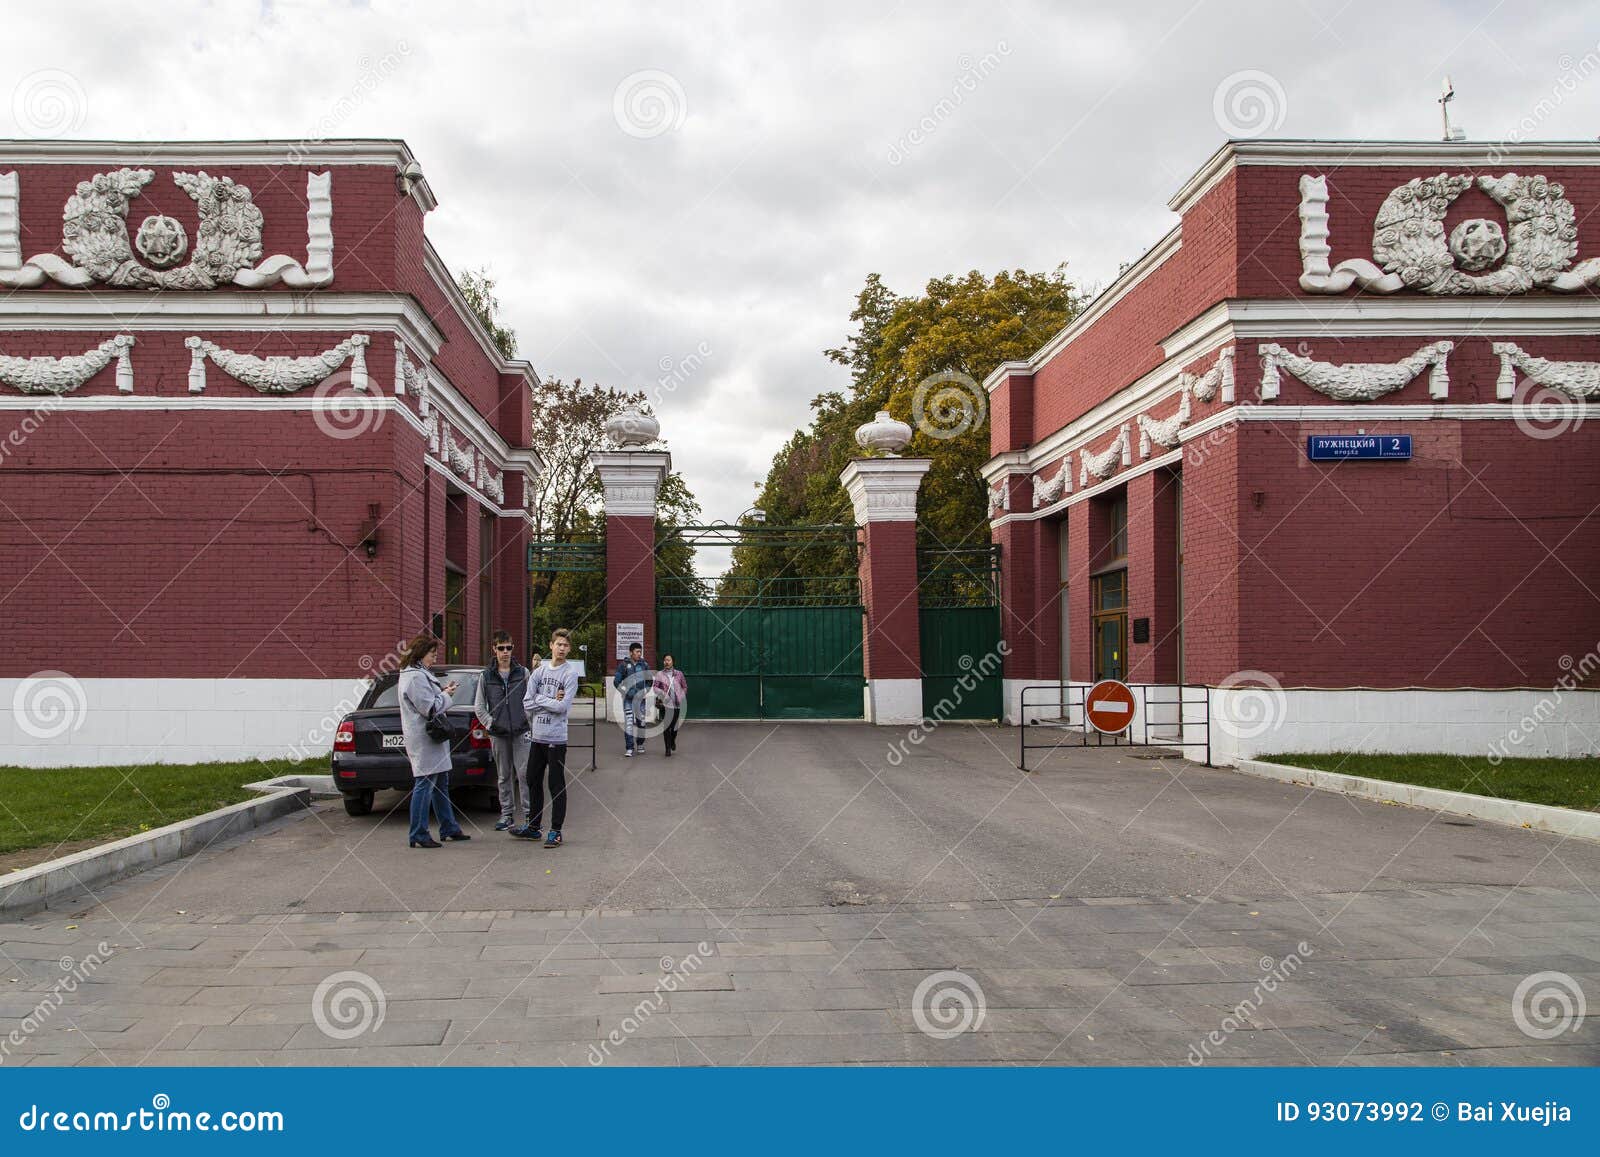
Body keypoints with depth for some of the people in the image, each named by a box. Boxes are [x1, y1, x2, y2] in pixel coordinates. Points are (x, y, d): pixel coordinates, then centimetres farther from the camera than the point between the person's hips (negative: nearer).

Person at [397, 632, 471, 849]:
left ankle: (449, 829, 24)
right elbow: (429, 708, -21)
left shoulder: (417, 673, 15)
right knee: (424, 785, -7)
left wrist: (441, 692, 8)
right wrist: (446, 695, -6)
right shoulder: (416, 677, -18)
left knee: (441, 783, 16)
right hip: (425, 741, -11)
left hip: (429, 739, 11)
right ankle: (419, 835, -3)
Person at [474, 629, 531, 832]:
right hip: (498, 734, 2)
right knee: (503, 776, 9)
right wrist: (490, 723, -2)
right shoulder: (486, 676, 6)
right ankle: (507, 815, 16)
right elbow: (479, 706, 9)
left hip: (521, 731, -2)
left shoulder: (523, 673, 3)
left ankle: (530, 813, -2)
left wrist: (528, 718, -5)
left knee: (524, 773, -7)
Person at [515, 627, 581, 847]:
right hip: (537, 736, 6)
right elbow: (527, 703, 1)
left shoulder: (570, 673, -7)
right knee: (533, 781, 14)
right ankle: (533, 827, 26)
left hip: (556, 738, -6)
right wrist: (550, 700, -11)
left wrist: (539, 699, -6)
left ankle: (556, 831, 6)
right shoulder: (539, 672, 9)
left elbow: (563, 706, -17)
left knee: (557, 785, 0)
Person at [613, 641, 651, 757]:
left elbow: (649, 681, 15)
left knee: (641, 721, 8)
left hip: (641, 698, 2)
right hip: (628, 698, -2)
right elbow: (616, 681, 0)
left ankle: (640, 743, 29)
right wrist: (626, 691, -10)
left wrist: (645, 691, 0)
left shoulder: (644, 665, 6)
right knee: (628, 722, -9)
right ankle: (629, 748, -8)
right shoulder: (623, 665, -1)